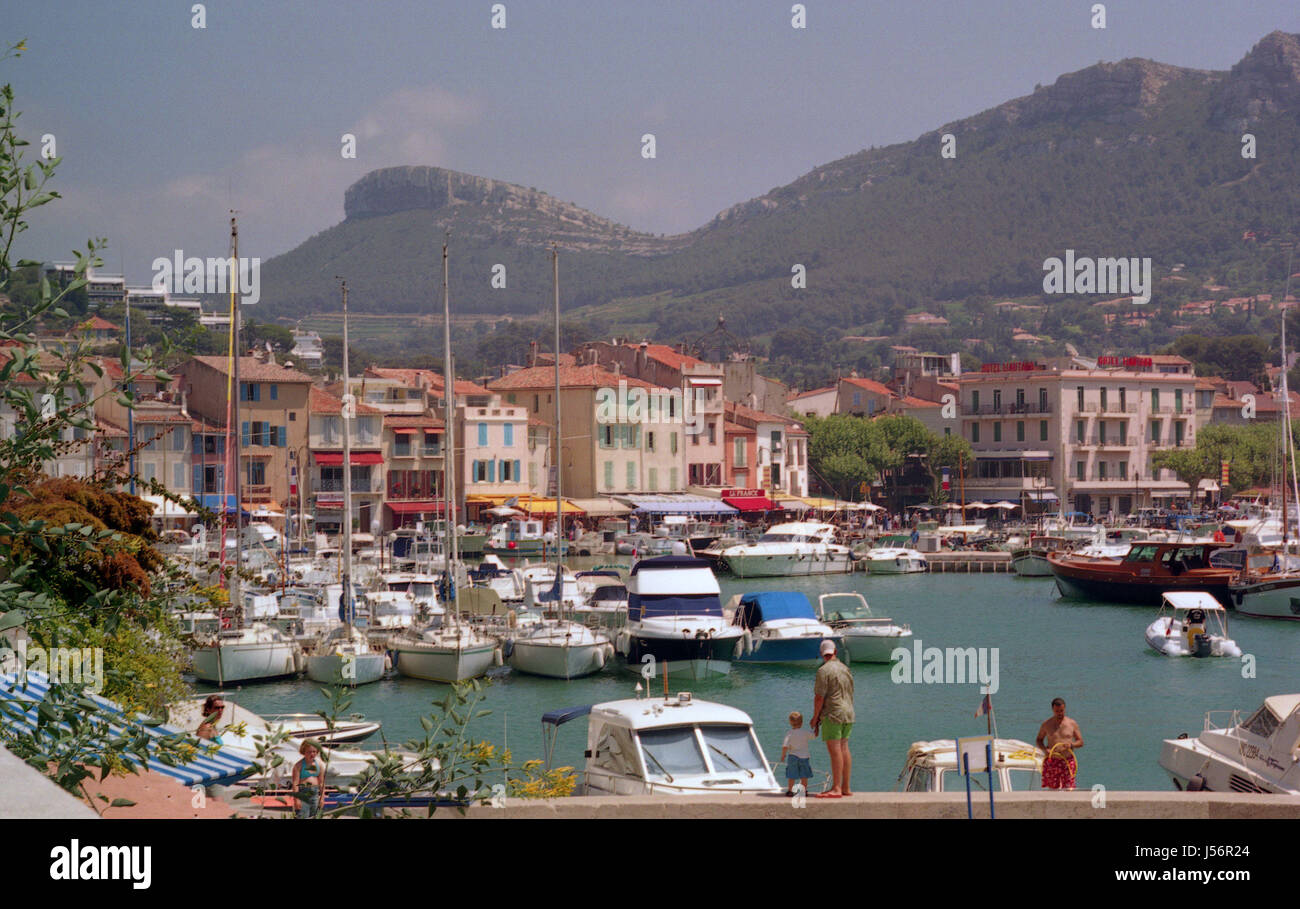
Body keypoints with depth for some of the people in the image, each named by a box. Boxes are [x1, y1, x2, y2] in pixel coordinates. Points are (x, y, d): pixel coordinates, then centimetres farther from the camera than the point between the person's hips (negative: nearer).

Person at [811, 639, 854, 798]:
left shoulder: (824, 670, -12)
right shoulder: (845, 669, 13)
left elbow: (819, 697, -15)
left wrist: (815, 717, -4)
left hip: (832, 714, -8)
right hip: (848, 713, 8)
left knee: (835, 749, -9)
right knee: (844, 749, 11)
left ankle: (836, 788, -12)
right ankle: (846, 788, 13)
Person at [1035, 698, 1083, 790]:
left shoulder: (1072, 724, 4)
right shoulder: (1046, 725, 5)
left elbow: (1080, 742, 8)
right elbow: (1038, 740, 14)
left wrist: (1071, 744, -14)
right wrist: (1045, 749, -7)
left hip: (1068, 761, -1)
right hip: (1052, 762, 1)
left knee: (1068, 790, -8)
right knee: (1052, 789, 1)